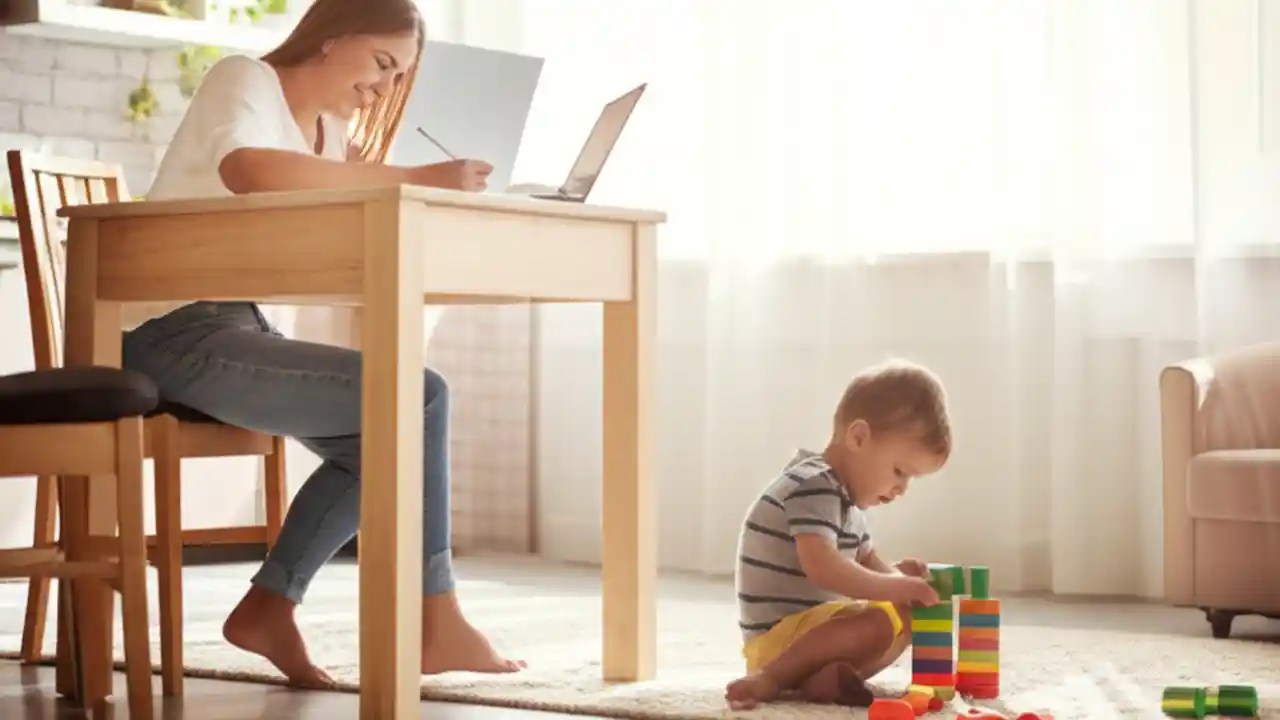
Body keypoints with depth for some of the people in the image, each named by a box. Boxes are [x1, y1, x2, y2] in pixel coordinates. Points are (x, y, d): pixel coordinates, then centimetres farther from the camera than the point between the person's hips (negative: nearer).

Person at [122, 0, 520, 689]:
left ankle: (268, 605, 10)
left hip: (238, 325, 9)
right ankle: (435, 621, -9)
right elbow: (247, 170, -33)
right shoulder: (244, 79, -10)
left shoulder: (334, 132, 16)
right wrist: (413, 179, -35)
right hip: (178, 330, -9)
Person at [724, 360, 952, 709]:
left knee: (906, 614, 13)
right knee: (876, 624, -29)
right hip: (778, 635, -11)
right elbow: (821, 567, -31)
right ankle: (769, 680, -21)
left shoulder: (846, 497, 15)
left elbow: (868, 563, 22)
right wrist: (895, 586, -28)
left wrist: (901, 577, 0)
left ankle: (824, 678, -13)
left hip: (811, 625, 11)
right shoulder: (813, 487, -18)